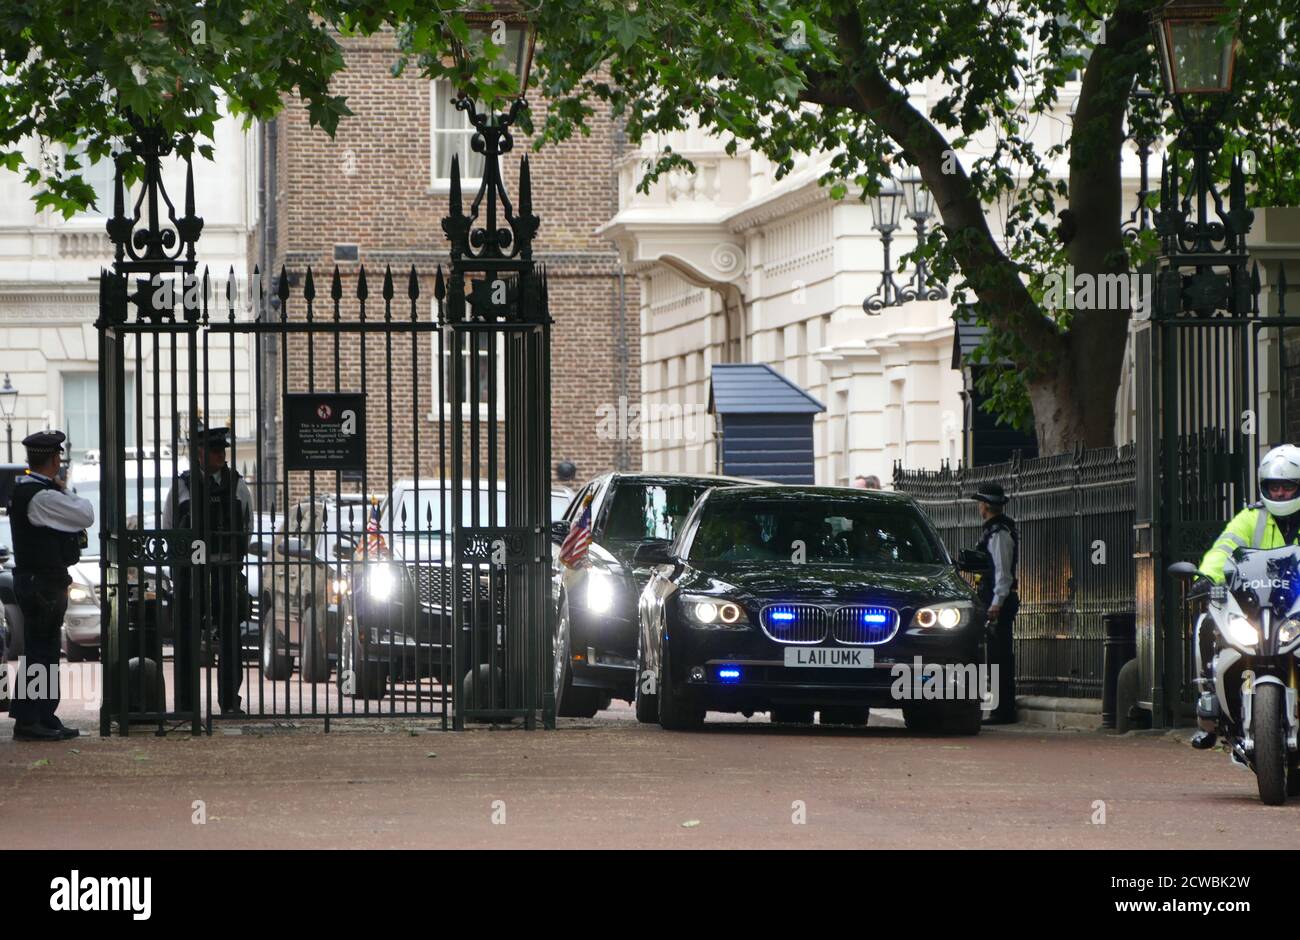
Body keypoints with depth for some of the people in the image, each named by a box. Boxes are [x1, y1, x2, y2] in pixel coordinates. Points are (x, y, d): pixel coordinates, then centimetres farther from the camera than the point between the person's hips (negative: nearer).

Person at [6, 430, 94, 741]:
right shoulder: (41, 496, -20)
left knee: (45, 651, 13)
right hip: (43, 583, -10)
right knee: (40, 651, -7)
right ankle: (28, 721, -5)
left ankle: (45, 718, 18)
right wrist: (69, 494, -2)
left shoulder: (23, 489, 12)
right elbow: (86, 515, -17)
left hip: (40, 583, 10)